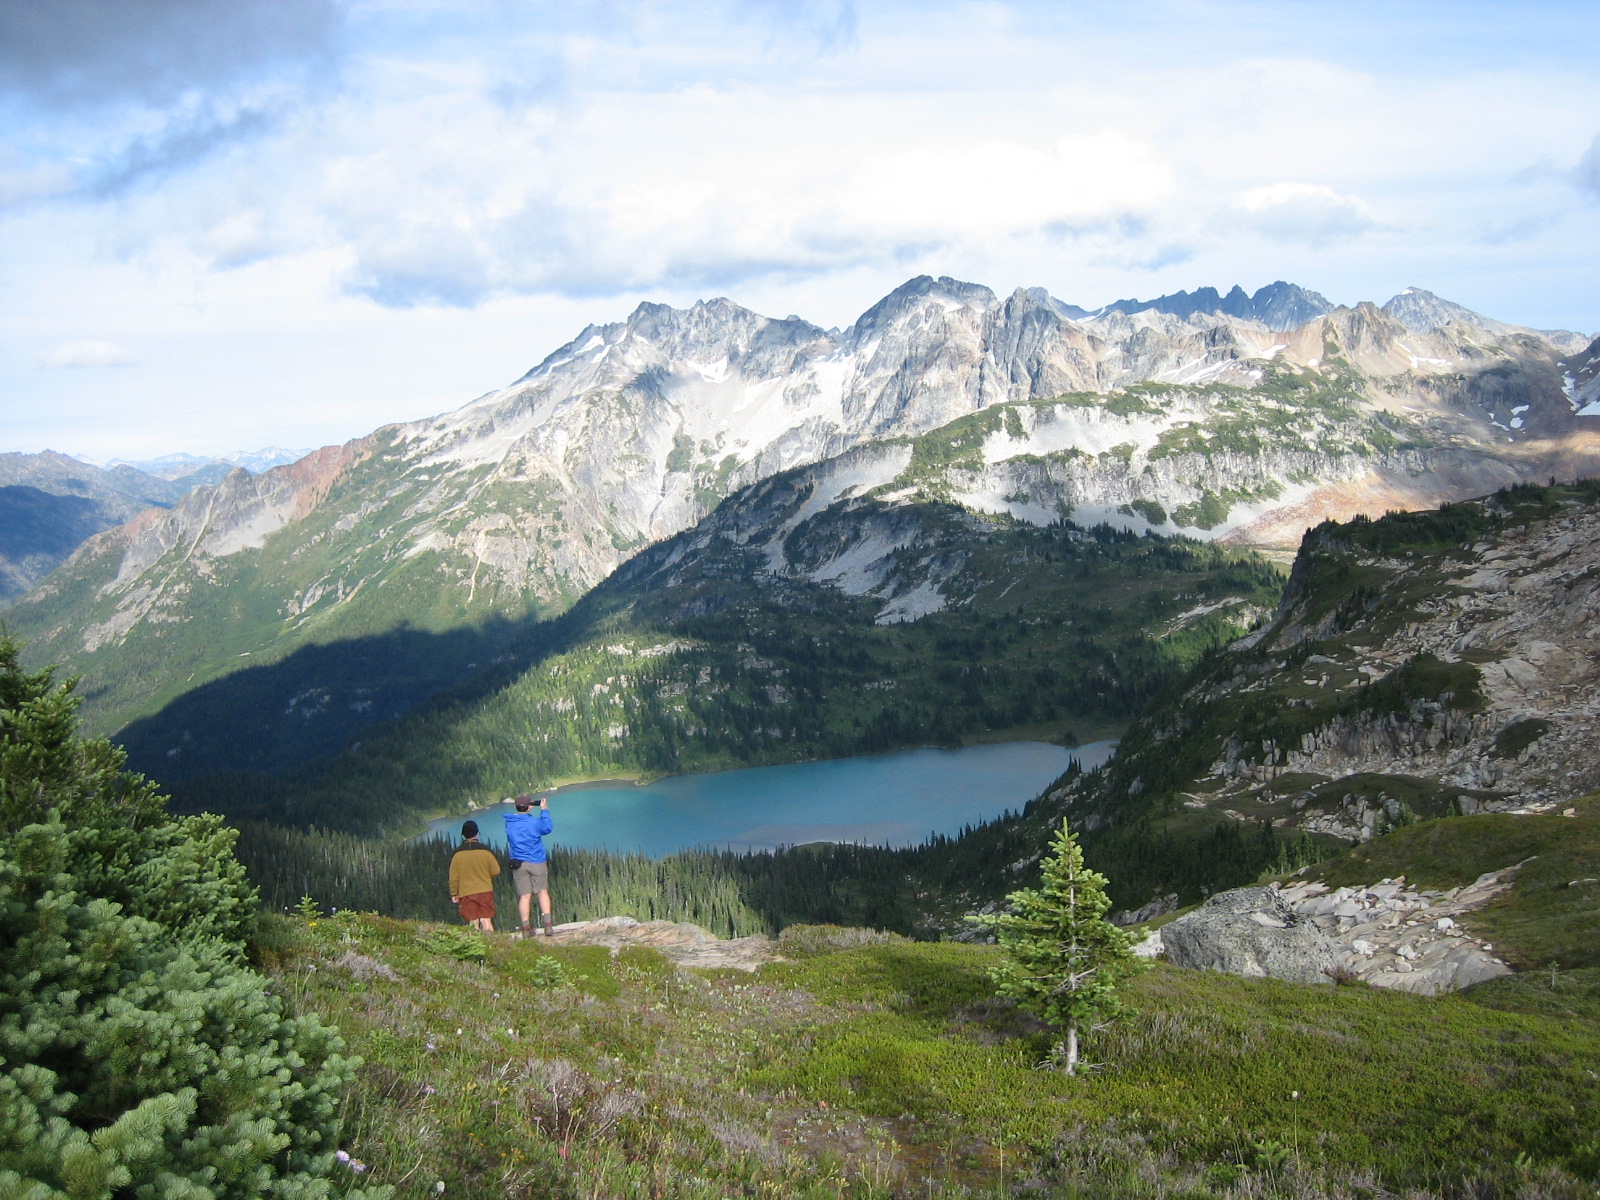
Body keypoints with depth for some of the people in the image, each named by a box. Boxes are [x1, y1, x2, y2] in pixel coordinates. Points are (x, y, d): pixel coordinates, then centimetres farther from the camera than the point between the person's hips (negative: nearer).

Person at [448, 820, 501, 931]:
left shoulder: (457, 854, -5)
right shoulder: (486, 851, -6)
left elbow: (453, 877, -2)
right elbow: (496, 871, -1)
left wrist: (454, 894, 8)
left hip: (466, 894, 0)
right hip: (485, 892, 0)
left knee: (473, 922, 5)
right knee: (486, 920, 4)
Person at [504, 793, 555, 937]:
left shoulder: (509, 823, 0)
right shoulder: (534, 822, -11)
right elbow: (547, 828, 7)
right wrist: (544, 810, 14)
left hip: (518, 864, 3)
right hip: (537, 863, -3)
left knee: (524, 895, 5)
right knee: (543, 892, 6)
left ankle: (526, 928, 4)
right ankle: (548, 924, -1)